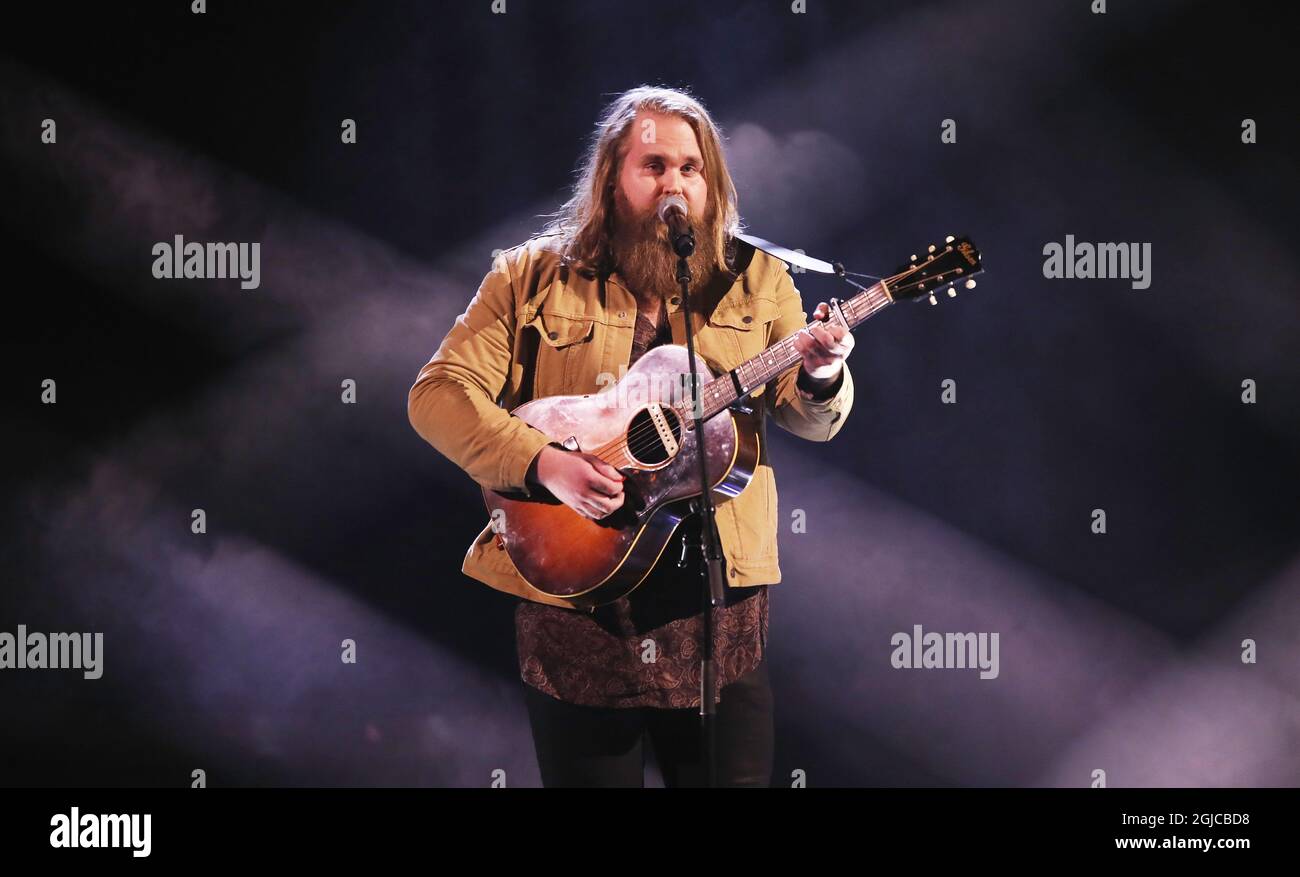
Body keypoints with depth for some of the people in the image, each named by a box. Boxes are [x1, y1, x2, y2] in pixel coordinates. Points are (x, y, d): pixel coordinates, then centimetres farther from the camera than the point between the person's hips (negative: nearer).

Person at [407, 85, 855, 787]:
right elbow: (438, 393, -4)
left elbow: (809, 420, 4)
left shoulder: (757, 281, 8)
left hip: (720, 596, 1)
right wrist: (543, 463, -18)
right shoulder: (531, 278, 3)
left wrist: (821, 380, -20)